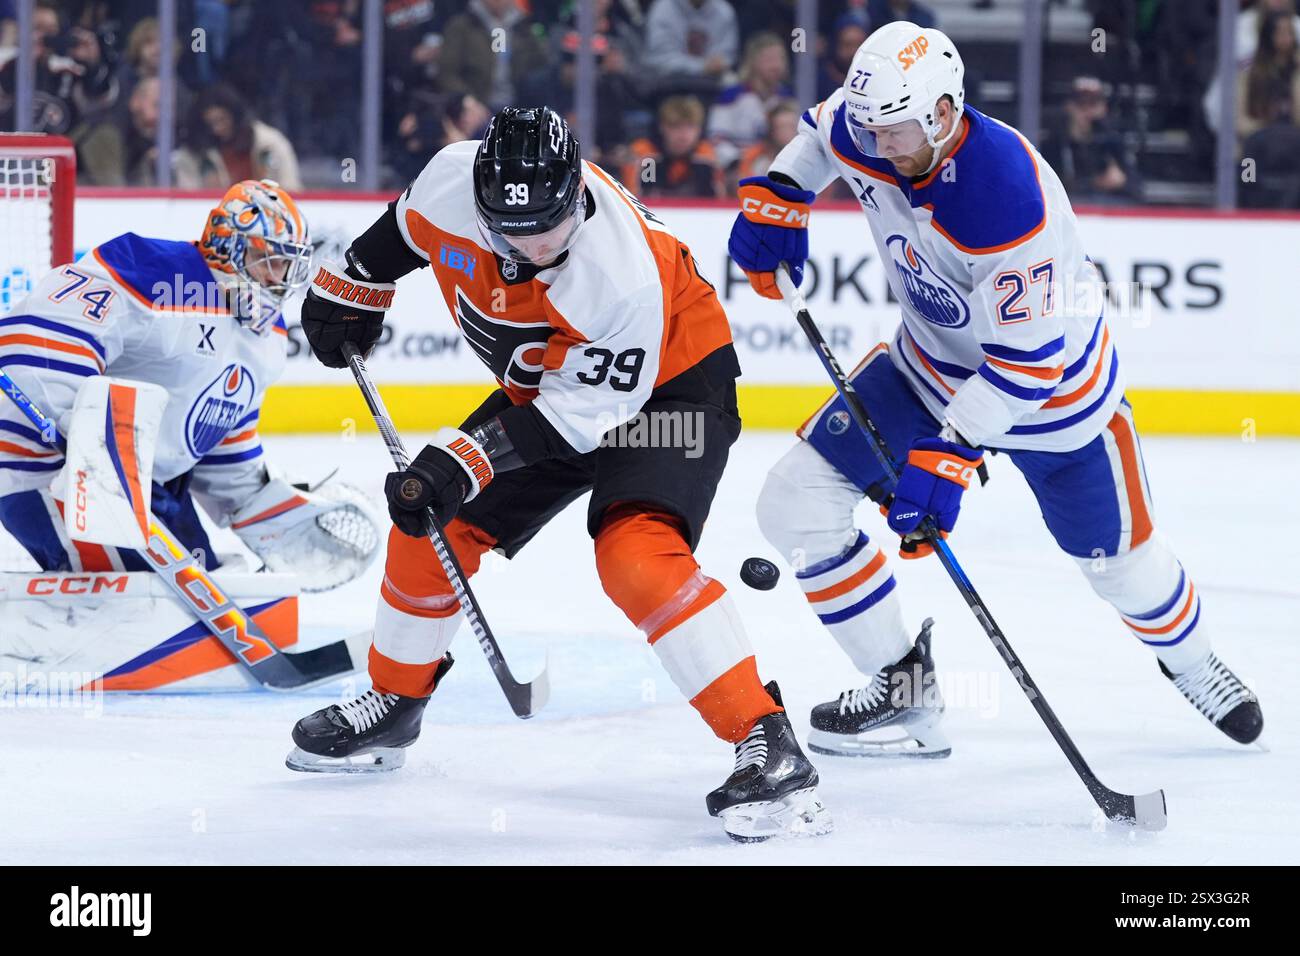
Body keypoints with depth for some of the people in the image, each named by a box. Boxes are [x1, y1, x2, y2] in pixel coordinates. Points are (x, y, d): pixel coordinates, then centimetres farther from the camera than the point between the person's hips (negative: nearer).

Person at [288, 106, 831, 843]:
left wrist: (468, 460, -30)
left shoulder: (624, 277, -38)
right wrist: (351, 290, 13)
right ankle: (392, 707, 33)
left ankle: (769, 747, -31)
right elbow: (408, 229, 3)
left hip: (664, 383, -7)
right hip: (543, 384, 7)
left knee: (636, 553, -30)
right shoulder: (453, 180, -23)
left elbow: (587, 408, -28)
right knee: (433, 525, 8)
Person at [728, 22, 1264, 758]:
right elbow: (821, 134, 9)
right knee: (797, 503, -8)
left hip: (1052, 381, -6)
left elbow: (1027, 358, -35)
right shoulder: (868, 132, -20)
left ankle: (1191, 659, 47)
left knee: (1118, 557, 11)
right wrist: (778, 194, -8)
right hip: (931, 361, 6)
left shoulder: (1008, 200, -39)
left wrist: (950, 453, -39)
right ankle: (904, 691, 2)